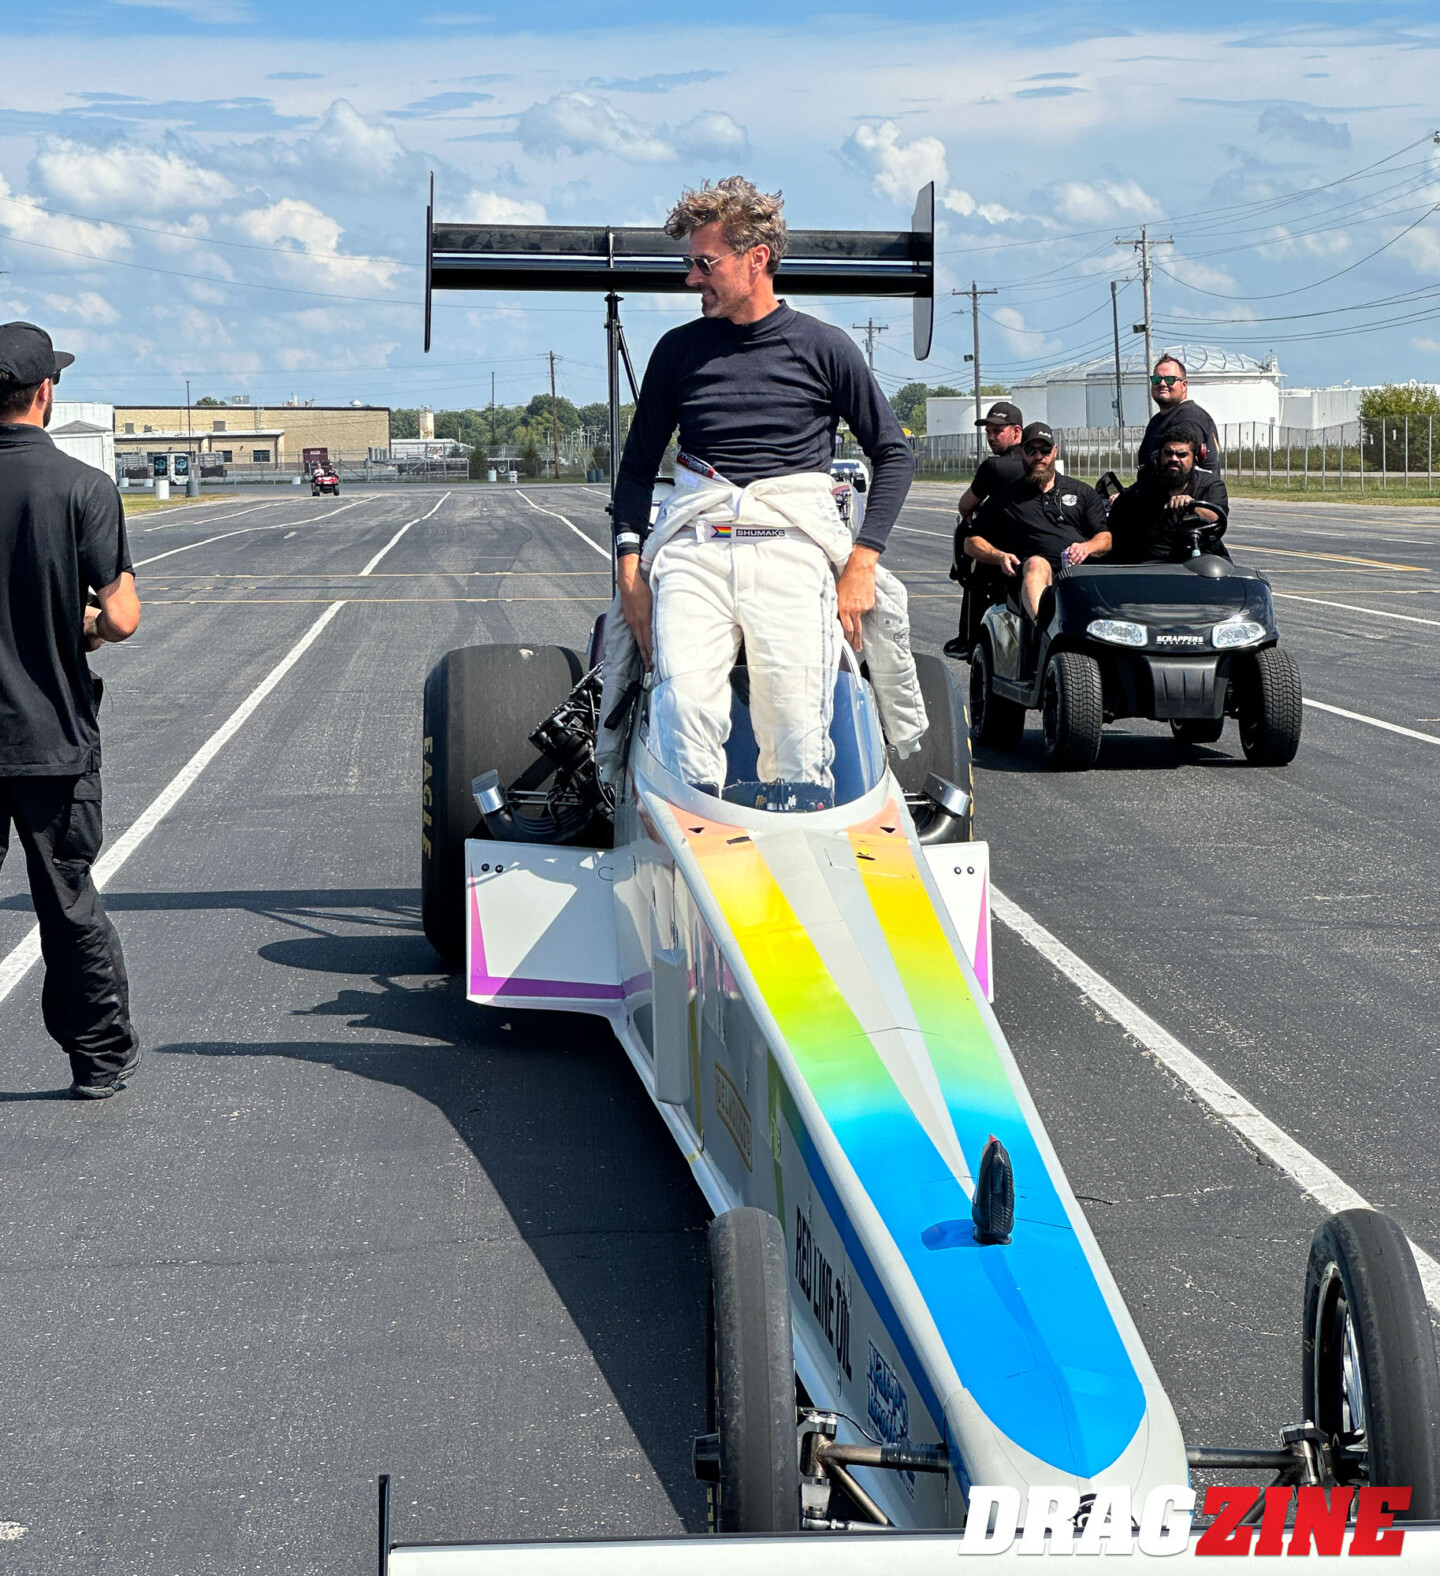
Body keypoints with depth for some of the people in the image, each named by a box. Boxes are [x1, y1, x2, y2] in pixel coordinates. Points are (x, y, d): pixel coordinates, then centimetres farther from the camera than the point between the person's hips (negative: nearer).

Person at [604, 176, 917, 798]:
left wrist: (862, 561, 2)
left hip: (791, 544, -1)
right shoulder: (679, 350, 16)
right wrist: (629, 562, 7)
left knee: (797, 734, -17)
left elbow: (893, 452, 14)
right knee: (685, 702, -26)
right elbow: (639, 461, 21)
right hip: (692, 544, 1)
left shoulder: (823, 348, 10)